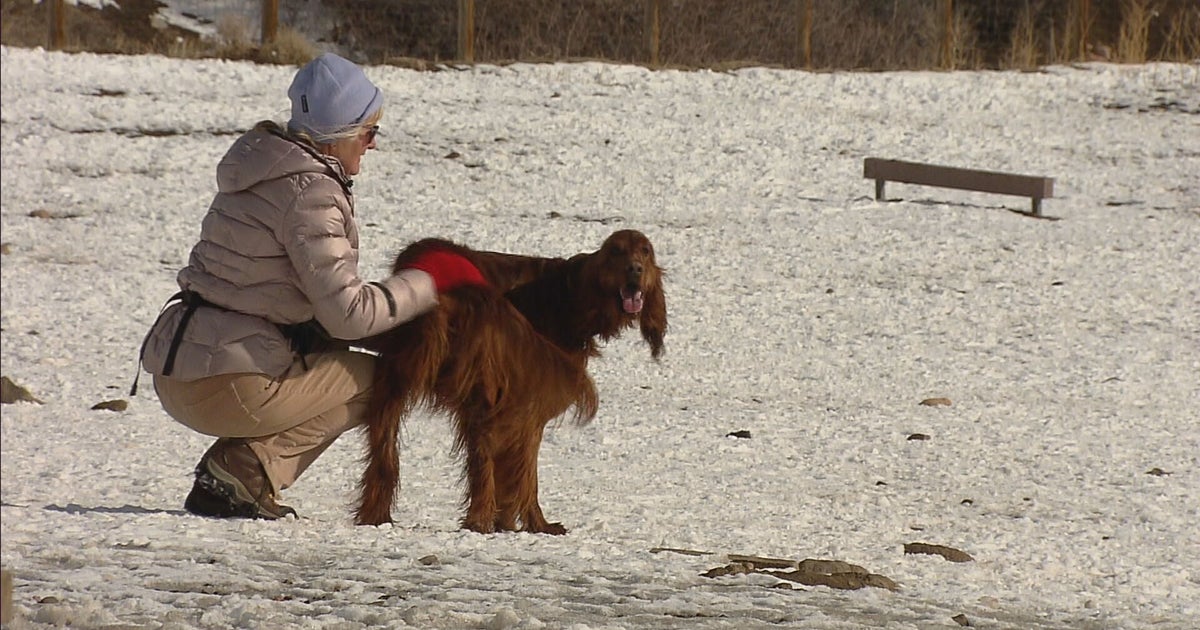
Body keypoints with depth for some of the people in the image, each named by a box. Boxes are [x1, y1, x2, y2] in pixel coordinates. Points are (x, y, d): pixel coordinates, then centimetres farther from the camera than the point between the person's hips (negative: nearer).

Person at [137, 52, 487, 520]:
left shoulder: (264, 162, 15)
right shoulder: (309, 193, -14)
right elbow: (347, 314, -16)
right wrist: (429, 280, -4)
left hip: (175, 375, 9)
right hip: (226, 388, -9)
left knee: (327, 357, 31)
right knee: (374, 379, 7)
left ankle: (222, 480, 12)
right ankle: (249, 467, -7)